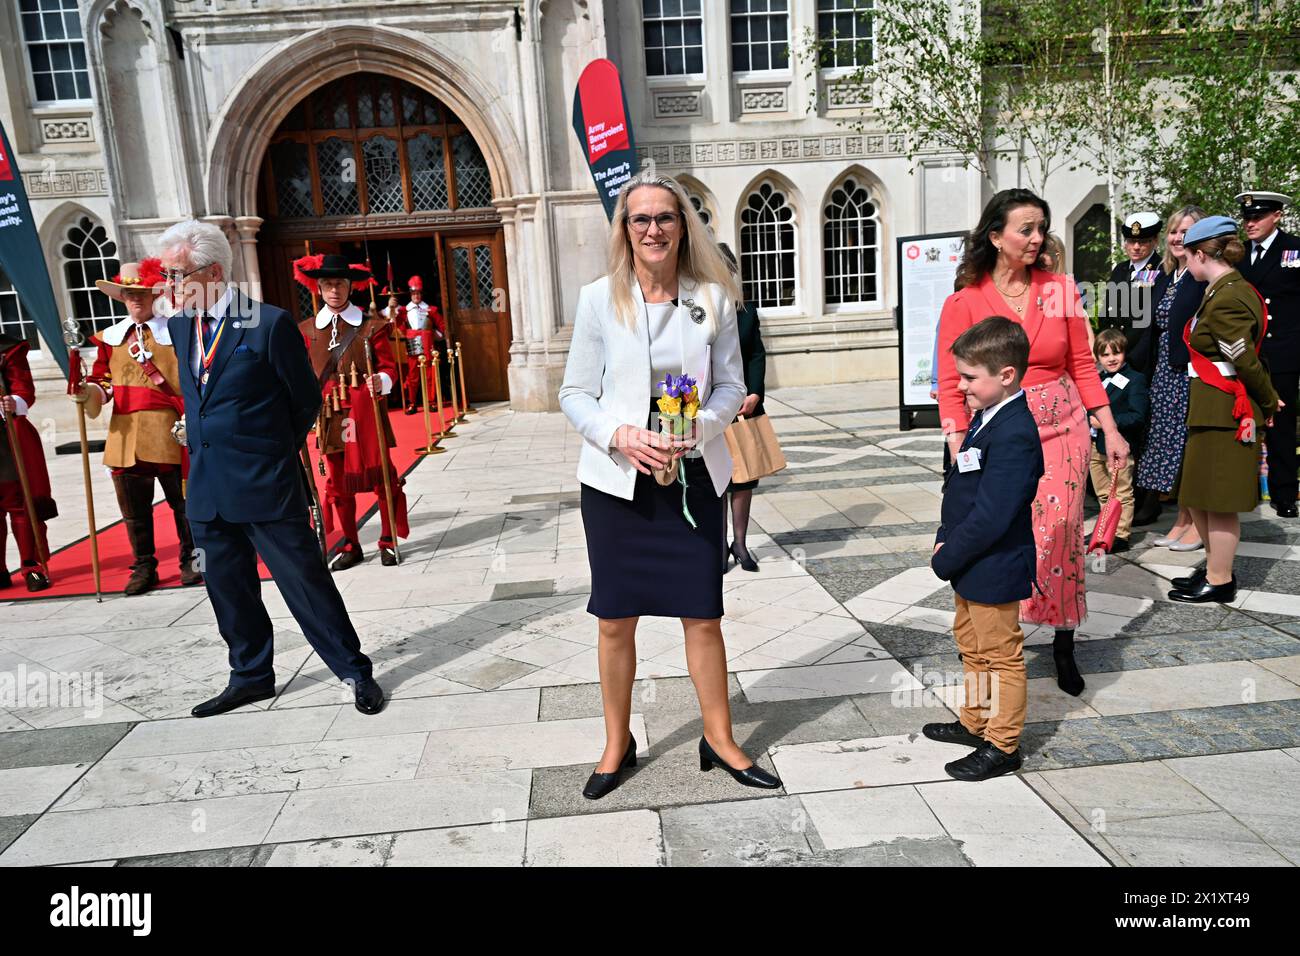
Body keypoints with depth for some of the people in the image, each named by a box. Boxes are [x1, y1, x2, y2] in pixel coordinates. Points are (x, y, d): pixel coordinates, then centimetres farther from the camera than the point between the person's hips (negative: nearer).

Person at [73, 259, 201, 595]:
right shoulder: (109, 338, 11)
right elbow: (104, 383, 11)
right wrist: (89, 391, -10)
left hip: (169, 432, -3)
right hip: (126, 434, 3)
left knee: (183, 501, 5)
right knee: (134, 508, 7)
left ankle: (190, 560, 21)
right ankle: (144, 567, 21)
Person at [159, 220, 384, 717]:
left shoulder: (269, 323, -11)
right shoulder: (178, 326, 9)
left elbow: (307, 400, -3)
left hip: (266, 484, -7)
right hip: (207, 486, 7)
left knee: (305, 580, -2)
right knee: (227, 587, 14)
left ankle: (354, 670, 11)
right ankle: (251, 676, 31)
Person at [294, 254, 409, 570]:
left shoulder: (372, 324, 1)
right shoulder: (307, 329, 9)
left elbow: (388, 366, -1)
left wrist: (381, 382, -22)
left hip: (367, 412, -3)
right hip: (331, 414, 3)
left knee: (381, 475, 1)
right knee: (338, 481, 8)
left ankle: (388, 542, 16)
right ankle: (351, 546, 20)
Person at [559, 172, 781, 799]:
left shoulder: (713, 298, 1)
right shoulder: (598, 299, -2)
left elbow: (731, 386, 5)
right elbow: (575, 394, 0)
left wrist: (699, 427, -15)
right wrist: (621, 435, -17)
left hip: (694, 476, 1)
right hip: (616, 479, 0)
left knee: (703, 615, 7)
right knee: (615, 620, 9)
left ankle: (719, 739, 28)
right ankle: (617, 744, 30)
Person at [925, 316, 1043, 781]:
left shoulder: (1014, 435, -26)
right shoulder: (986, 418, 7)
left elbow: (990, 516, -28)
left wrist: (946, 559, -19)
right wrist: (945, 542, 2)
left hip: (994, 571, -10)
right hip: (970, 568, 10)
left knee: (1001, 655, 7)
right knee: (972, 646, 24)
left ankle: (1002, 745, 22)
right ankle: (975, 722, 42)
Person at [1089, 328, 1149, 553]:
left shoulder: (1135, 380, -8)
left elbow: (1138, 416, -16)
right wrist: (1090, 420, 3)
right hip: (1095, 445, 7)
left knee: (1121, 494, 1)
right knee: (1103, 494, 16)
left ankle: (1121, 535, 7)